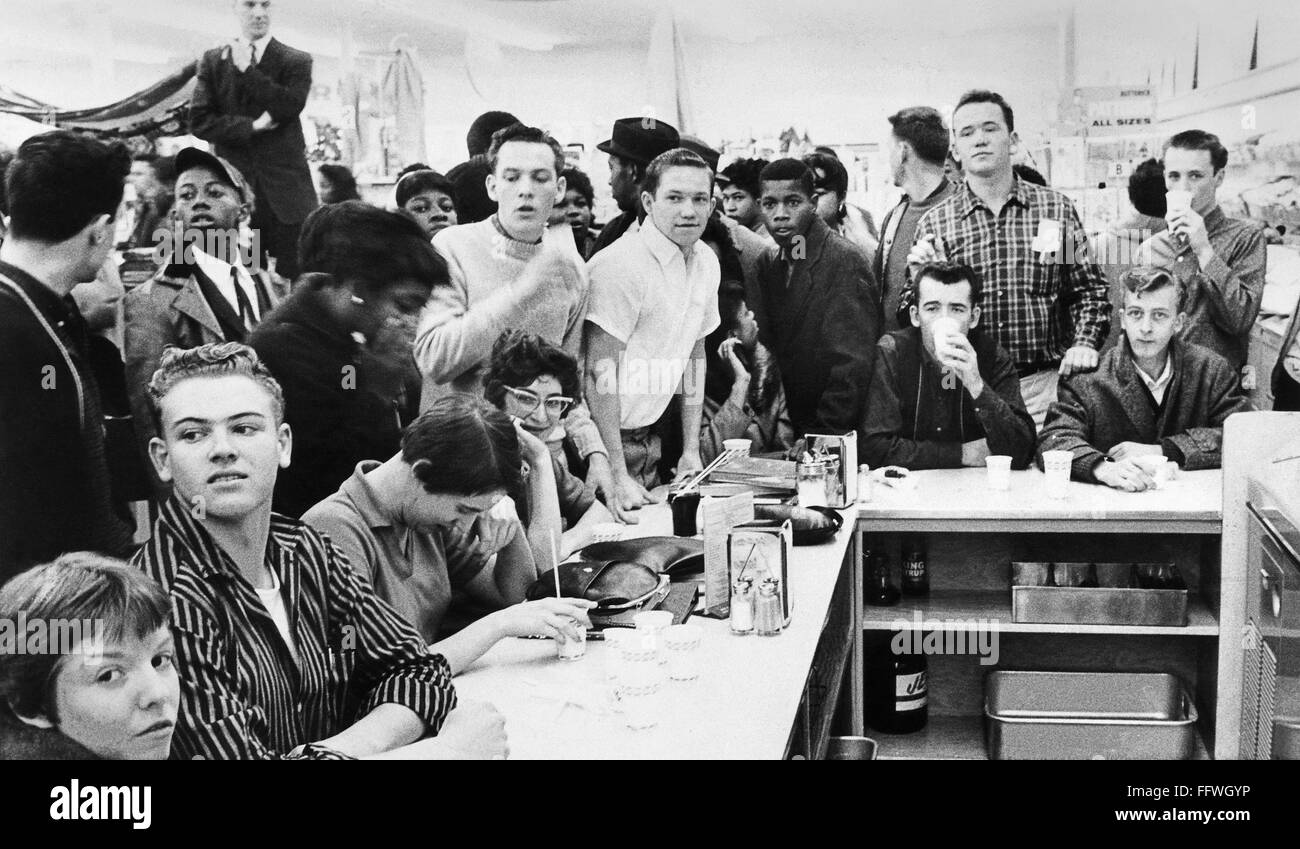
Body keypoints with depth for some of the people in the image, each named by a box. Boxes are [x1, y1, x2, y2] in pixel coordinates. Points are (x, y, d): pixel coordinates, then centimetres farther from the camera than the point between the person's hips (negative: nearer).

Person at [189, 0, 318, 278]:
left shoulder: (296, 61, 5)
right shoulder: (212, 60, 10)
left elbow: (291, 106, -11)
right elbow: (199, 121, 2)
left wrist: (246, 69, -9)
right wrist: (252, 125, -9)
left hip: (286, 188, -1)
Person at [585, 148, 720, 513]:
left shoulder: (706, 263, 5)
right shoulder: (620, 265, -20)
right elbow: (599, 372, -22)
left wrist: (691, 450, 10)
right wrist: (616, 476, -24)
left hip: (650, 437, 7)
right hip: (603, 438, -7)